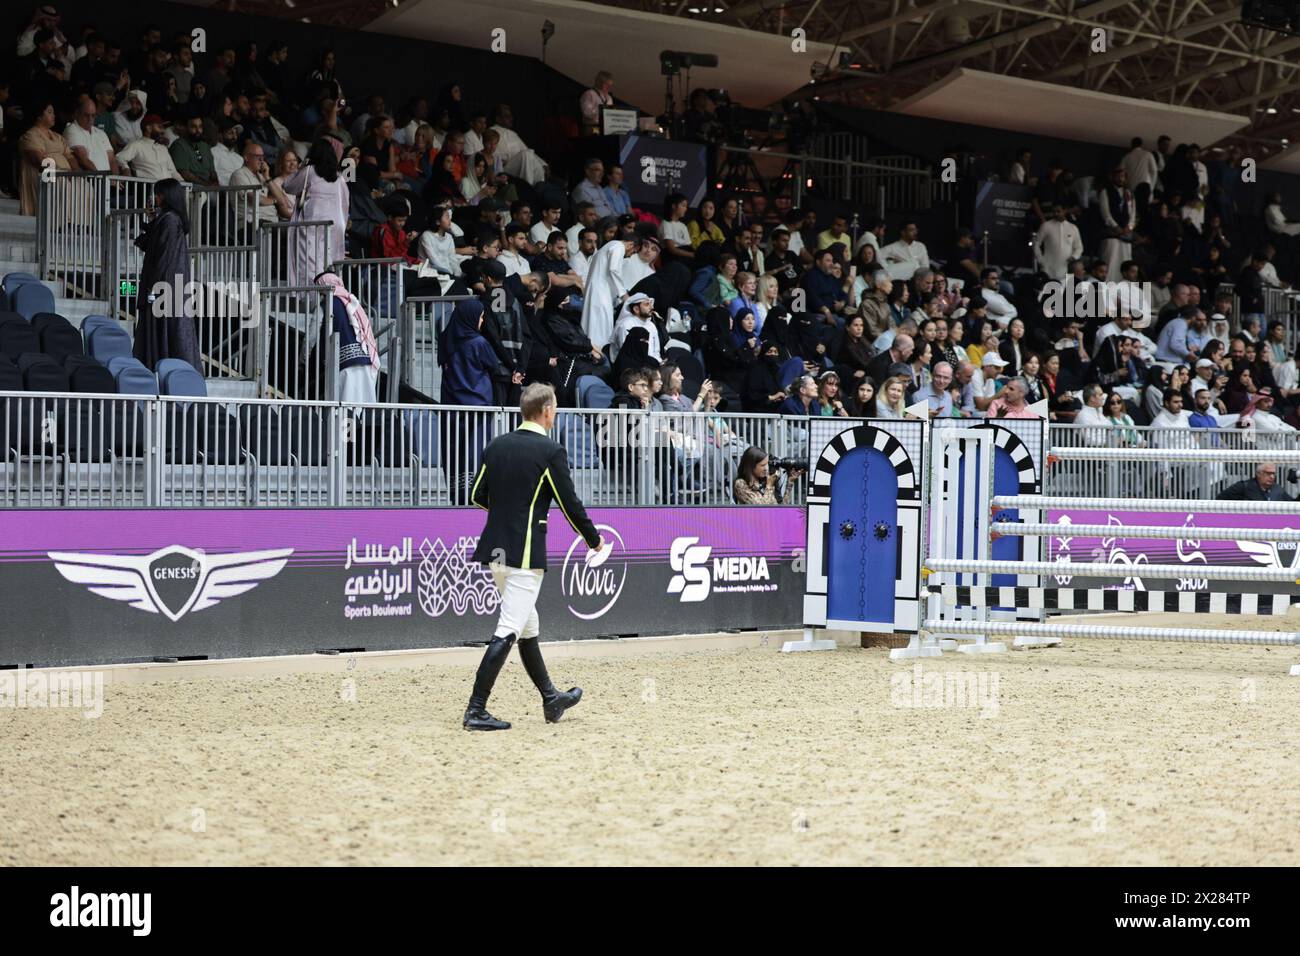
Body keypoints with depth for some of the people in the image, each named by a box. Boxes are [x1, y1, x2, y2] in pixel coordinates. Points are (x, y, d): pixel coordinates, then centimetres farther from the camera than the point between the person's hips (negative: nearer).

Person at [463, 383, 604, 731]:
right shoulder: (551, 451, -11)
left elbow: (477, 496, 12)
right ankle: (475, 711, -11)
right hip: (525, 553, -8)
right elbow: (570, 505, -9)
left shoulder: (497, 446, 7)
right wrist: (595, 540, 7)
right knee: (508, 631, -7)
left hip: (494, 550, 8)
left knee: (528, 627, 19)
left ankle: (551, 699, 31)